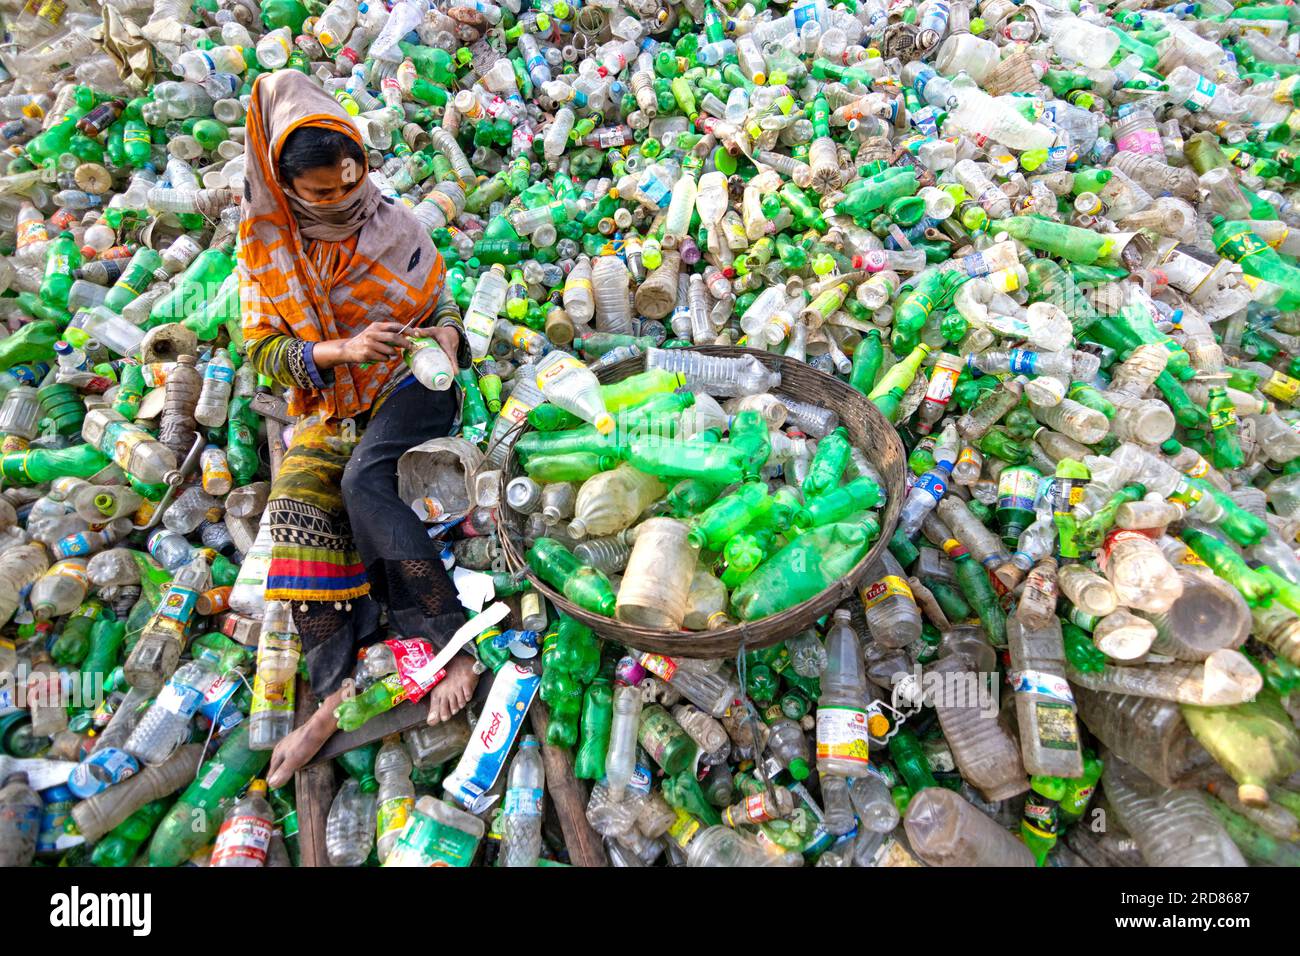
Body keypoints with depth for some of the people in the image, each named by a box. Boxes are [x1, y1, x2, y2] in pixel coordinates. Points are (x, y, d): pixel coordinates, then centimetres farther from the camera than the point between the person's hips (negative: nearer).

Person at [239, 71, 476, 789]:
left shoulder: (393, 226, 2)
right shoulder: (266, 247, 3)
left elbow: (440, 299, 11)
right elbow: (263, 350, -1)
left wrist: (447, 333, -14)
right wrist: (343, 349, -19)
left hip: (408, 385, -3)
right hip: (326, 407, 3)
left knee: (365, 479, -32)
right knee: (297, 507, -20)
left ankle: (449, 645, -32)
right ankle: (335, 690, -19)